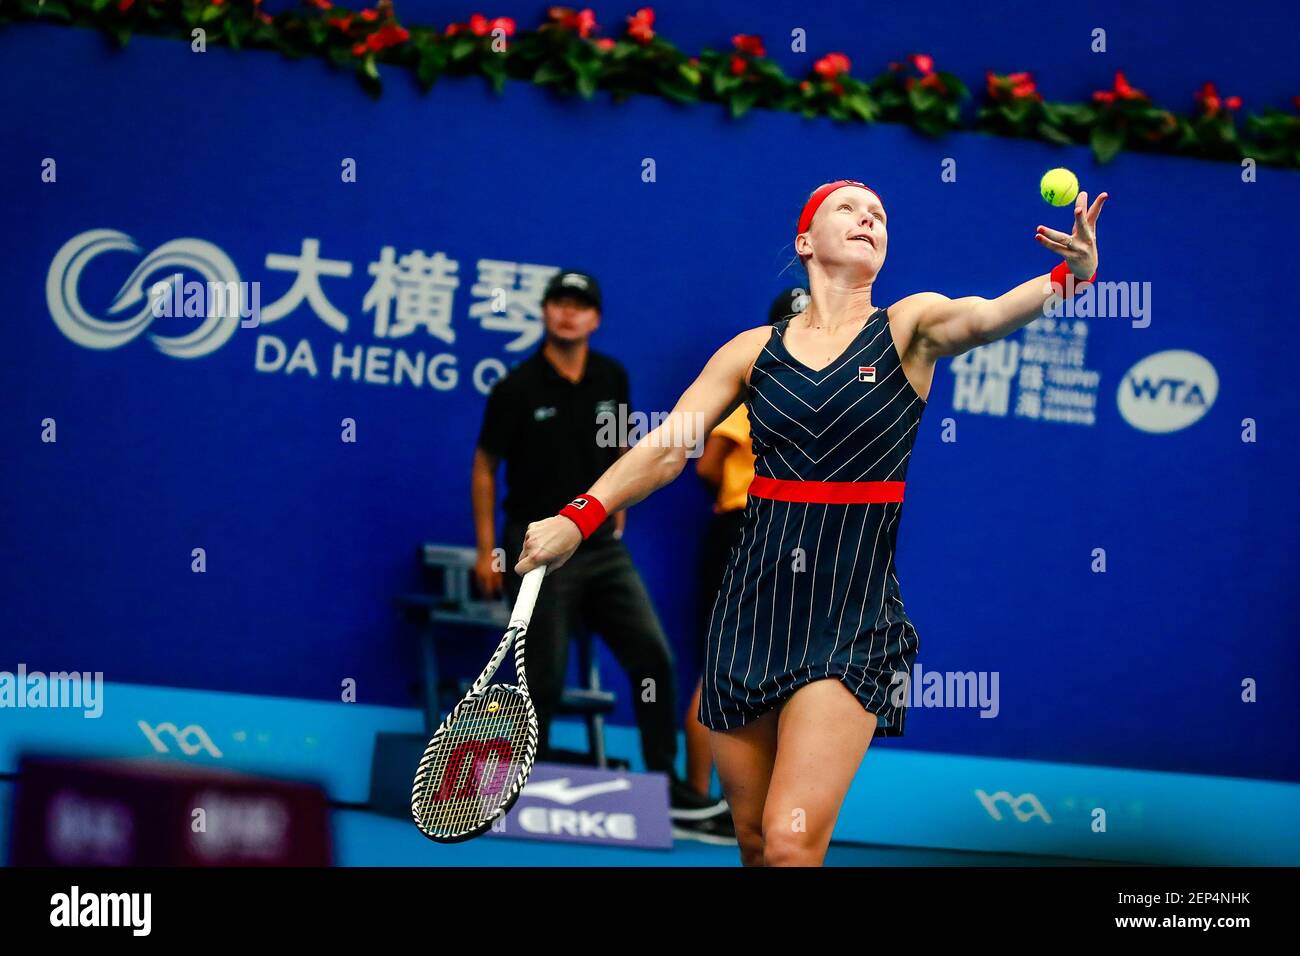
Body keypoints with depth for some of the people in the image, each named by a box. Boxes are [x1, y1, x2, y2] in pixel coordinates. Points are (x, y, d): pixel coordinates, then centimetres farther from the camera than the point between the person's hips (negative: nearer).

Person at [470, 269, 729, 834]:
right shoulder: (517, 389, -7)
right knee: (544, 679, -2)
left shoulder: (612, 379, 5)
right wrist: (486, 549, -4)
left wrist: (617, 511, 14)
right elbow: (485, 468, -1)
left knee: (652, 658, -5)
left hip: (602, 548, 4)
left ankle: (665, 788, 0)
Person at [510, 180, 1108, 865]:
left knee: (791, 843, -17)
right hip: (752, 598, 3)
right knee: (754, 842, 9)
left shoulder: (910, 327, 1)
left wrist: (1069, 277, -39)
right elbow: (664, 450, 5)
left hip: (854, 610, -3)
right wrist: (577, 520, -10)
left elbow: (986, 317, -19)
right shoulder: (753, 351, 8)